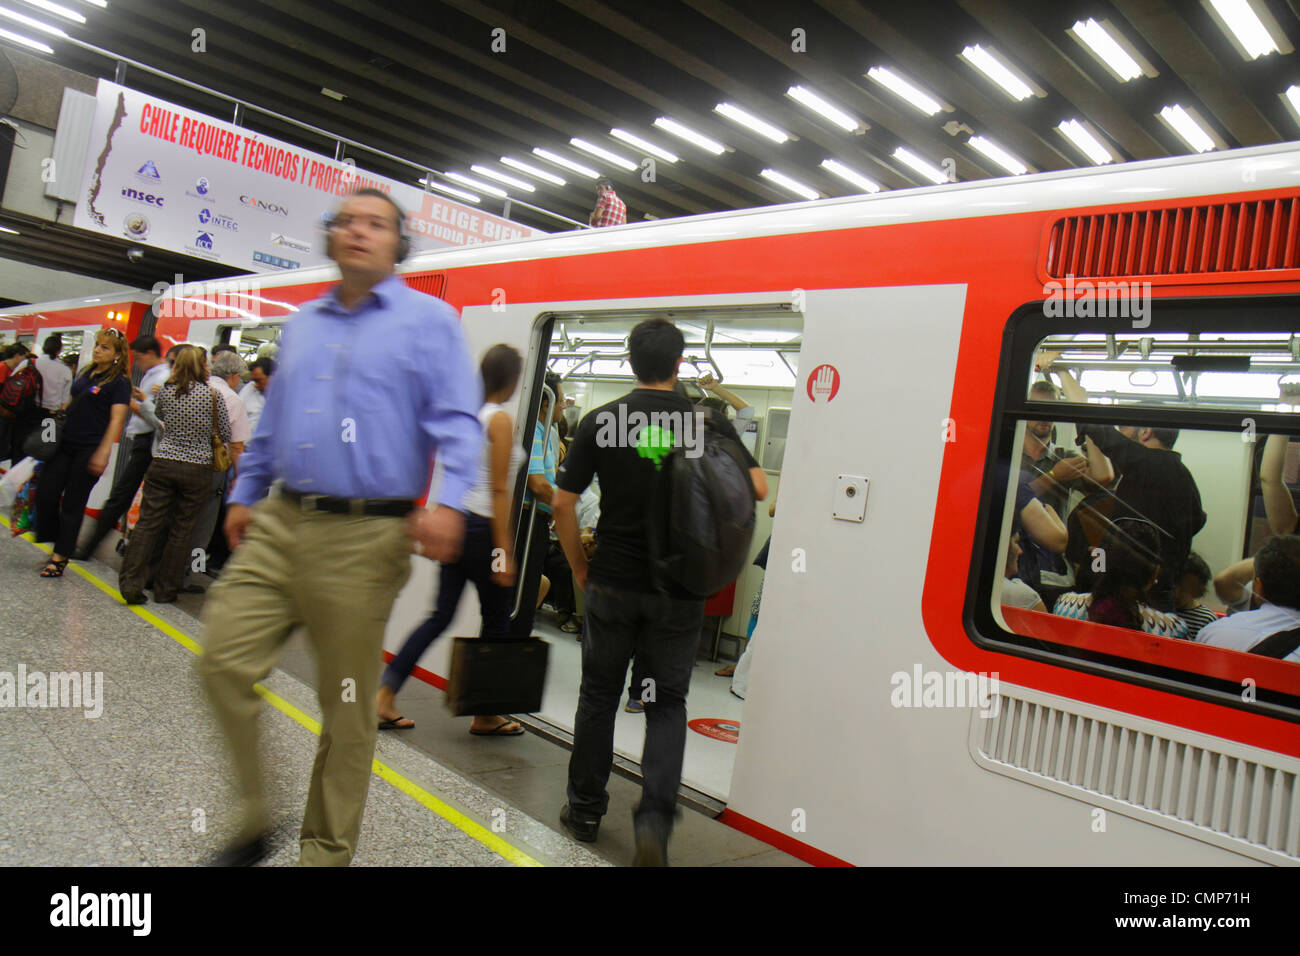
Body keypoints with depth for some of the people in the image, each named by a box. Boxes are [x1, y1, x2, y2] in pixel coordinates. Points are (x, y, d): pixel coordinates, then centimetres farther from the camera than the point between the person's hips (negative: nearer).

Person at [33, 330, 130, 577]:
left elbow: (116, 419, -14)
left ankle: (60, 557, 10)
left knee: (73, 502, 0)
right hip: (66, 443, 6)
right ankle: (56, 540, 18)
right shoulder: (87, 374, 13)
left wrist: (103, 452, -20)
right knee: (46, 492, 0)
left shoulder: (119, 382, -8)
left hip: (90, 449, -6)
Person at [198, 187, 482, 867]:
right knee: (223, 660, -2)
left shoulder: (429, 319, 0)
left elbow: (458, 421, -9)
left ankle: (326, 850, 24)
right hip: (278, 528, 6)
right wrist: (244, 494, 22)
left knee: (347, 705, 5)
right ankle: (254, 821, 20)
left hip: (364, 539, -5)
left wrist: (448, 502, -23)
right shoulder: (304, 323, 18)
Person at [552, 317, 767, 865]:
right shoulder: (707, 421, -4)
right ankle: (655, 818, -2)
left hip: (612, 583, 1)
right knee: (667, 702, 11)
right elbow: (758, 489, -4)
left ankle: (585, 809, 28)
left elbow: (563, 504, -2)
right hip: (679, 590, 0)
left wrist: (579, 567, 10)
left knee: (598, 695, 16)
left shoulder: (601, 420, -3)